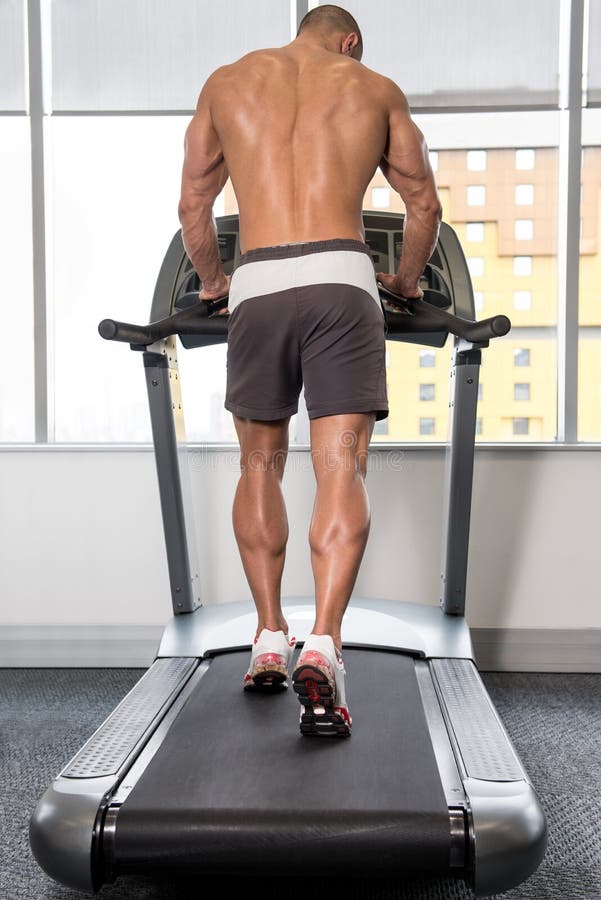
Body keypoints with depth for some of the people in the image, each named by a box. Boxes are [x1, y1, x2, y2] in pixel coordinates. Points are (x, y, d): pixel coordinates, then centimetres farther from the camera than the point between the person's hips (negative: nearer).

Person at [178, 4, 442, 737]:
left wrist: (210, 280, 36)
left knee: (260, 465, 14)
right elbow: (423, 203, 22)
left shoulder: (228, 81, 21)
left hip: (259, 288, 1)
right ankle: (322, 647, -17)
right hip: (342, 281, -1)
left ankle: (270, 638, 15)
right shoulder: (375, 89, 19)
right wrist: (406, 282, 36)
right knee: (341, 471, -4)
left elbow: (192, 206, 21)